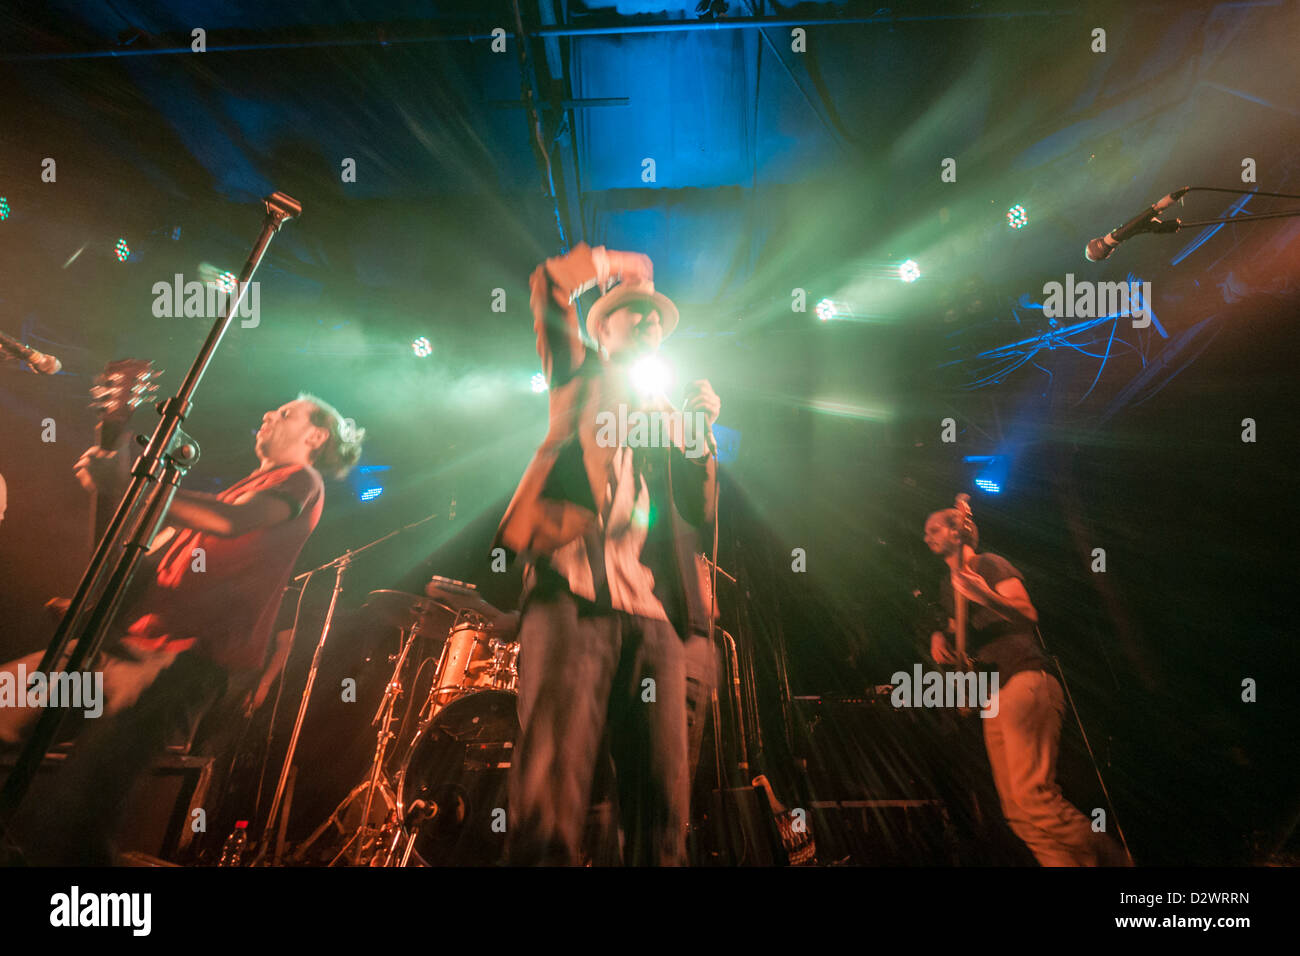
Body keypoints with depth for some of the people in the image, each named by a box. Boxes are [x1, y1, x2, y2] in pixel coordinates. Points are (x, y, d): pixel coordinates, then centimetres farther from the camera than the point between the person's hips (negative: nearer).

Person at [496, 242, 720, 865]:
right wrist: (610, 264, 23)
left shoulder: (669, 412, 27)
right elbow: (550, 284, 8)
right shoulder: (581, 379, 20)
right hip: (573, 598, -3)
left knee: (662, 801, -3)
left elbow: (700, 513, 16)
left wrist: (701, 432, 6)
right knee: (552, 786, -15)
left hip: (653, 615, 4)